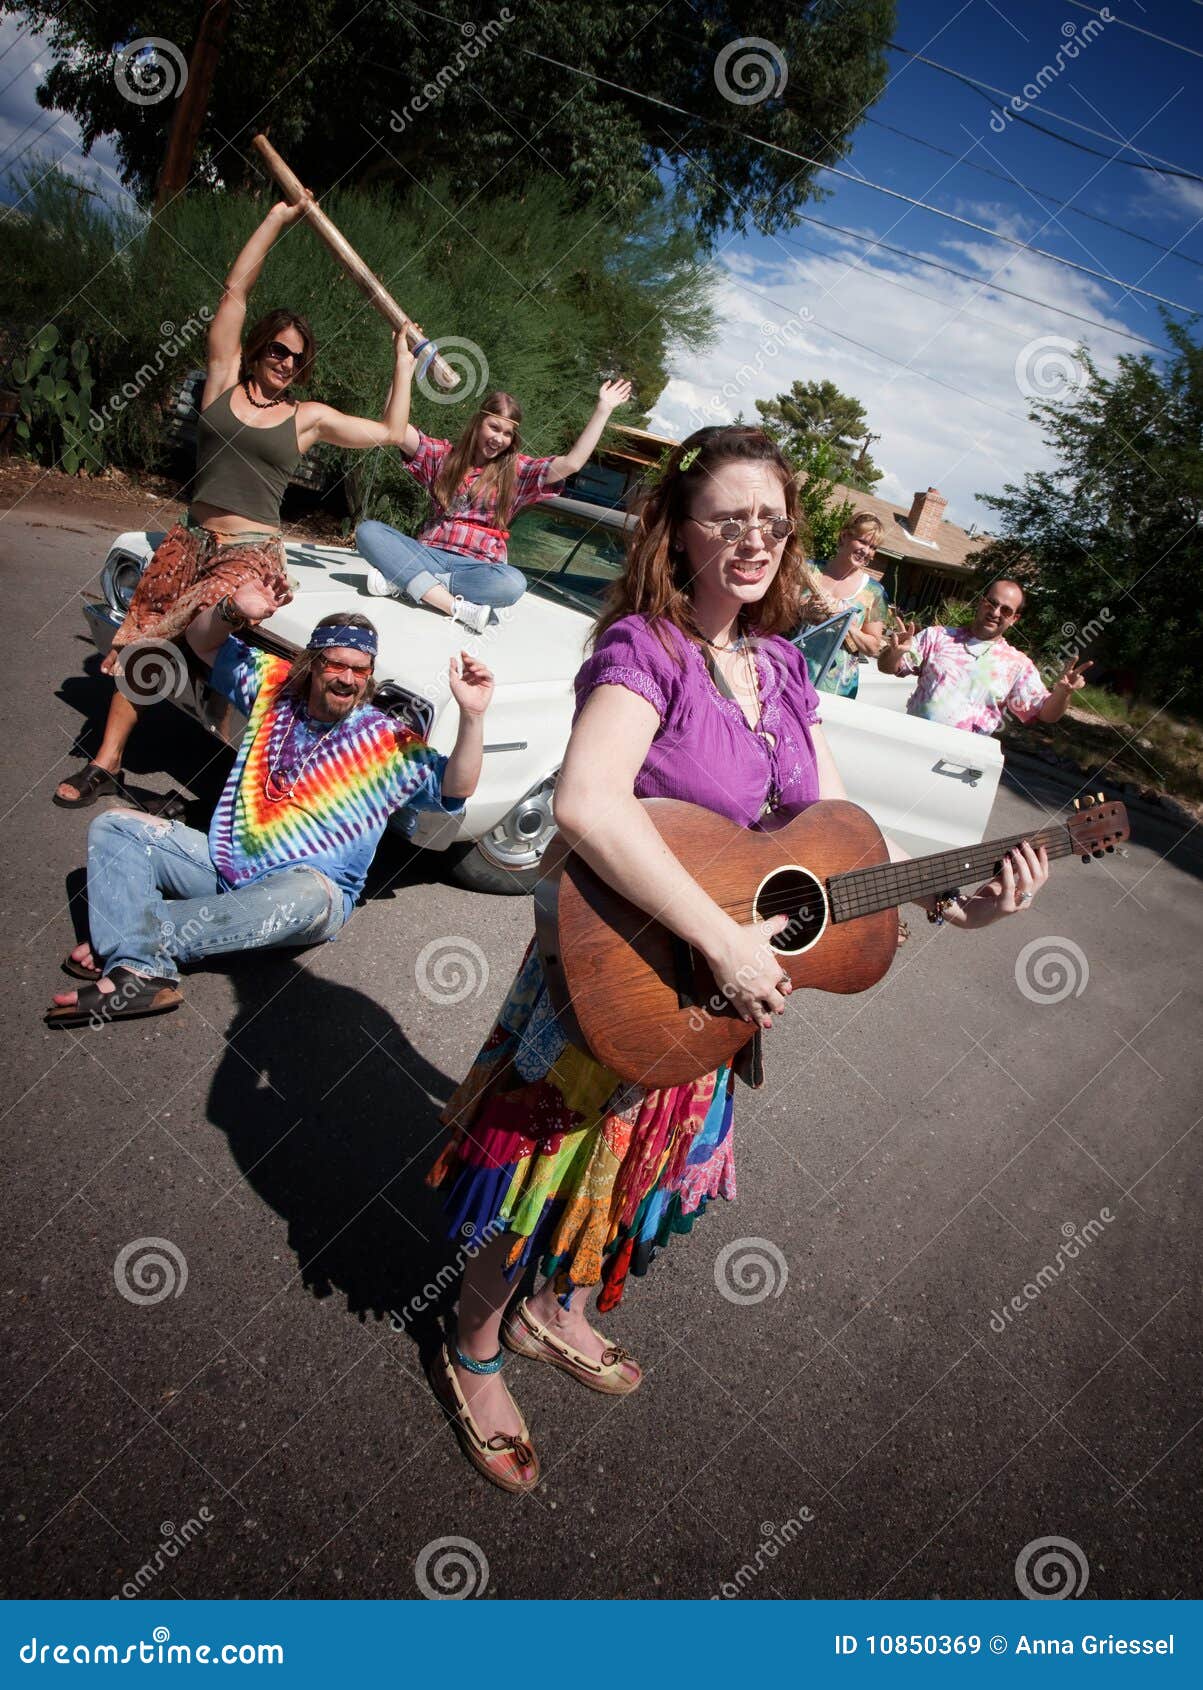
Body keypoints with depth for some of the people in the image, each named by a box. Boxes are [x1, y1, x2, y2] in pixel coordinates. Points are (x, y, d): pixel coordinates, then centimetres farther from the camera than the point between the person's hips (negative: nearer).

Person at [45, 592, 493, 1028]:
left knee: (308, 897, -42)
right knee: (114, 826, -7)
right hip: (224, 862, 5)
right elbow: (203, 642, 15)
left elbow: (454, 790, -16)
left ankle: (122, 942, -36)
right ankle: (143, 972, -32)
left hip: (311, 886, -5)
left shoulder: (388, 743, -5)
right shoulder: (274, 684, 6)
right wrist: (230, 610, -8)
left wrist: (471, 715, -31)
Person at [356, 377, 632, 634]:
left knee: (513, 583, -37)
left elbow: (571, 463, -2)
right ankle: (457, 607, -37)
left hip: (479, 565, -1)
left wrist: (603, 409, -4)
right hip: (429, 553, 2)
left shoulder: (517, 470, 10)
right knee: (368, 531, -24)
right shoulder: (443, 455, 12)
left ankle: (405, 581, -29)